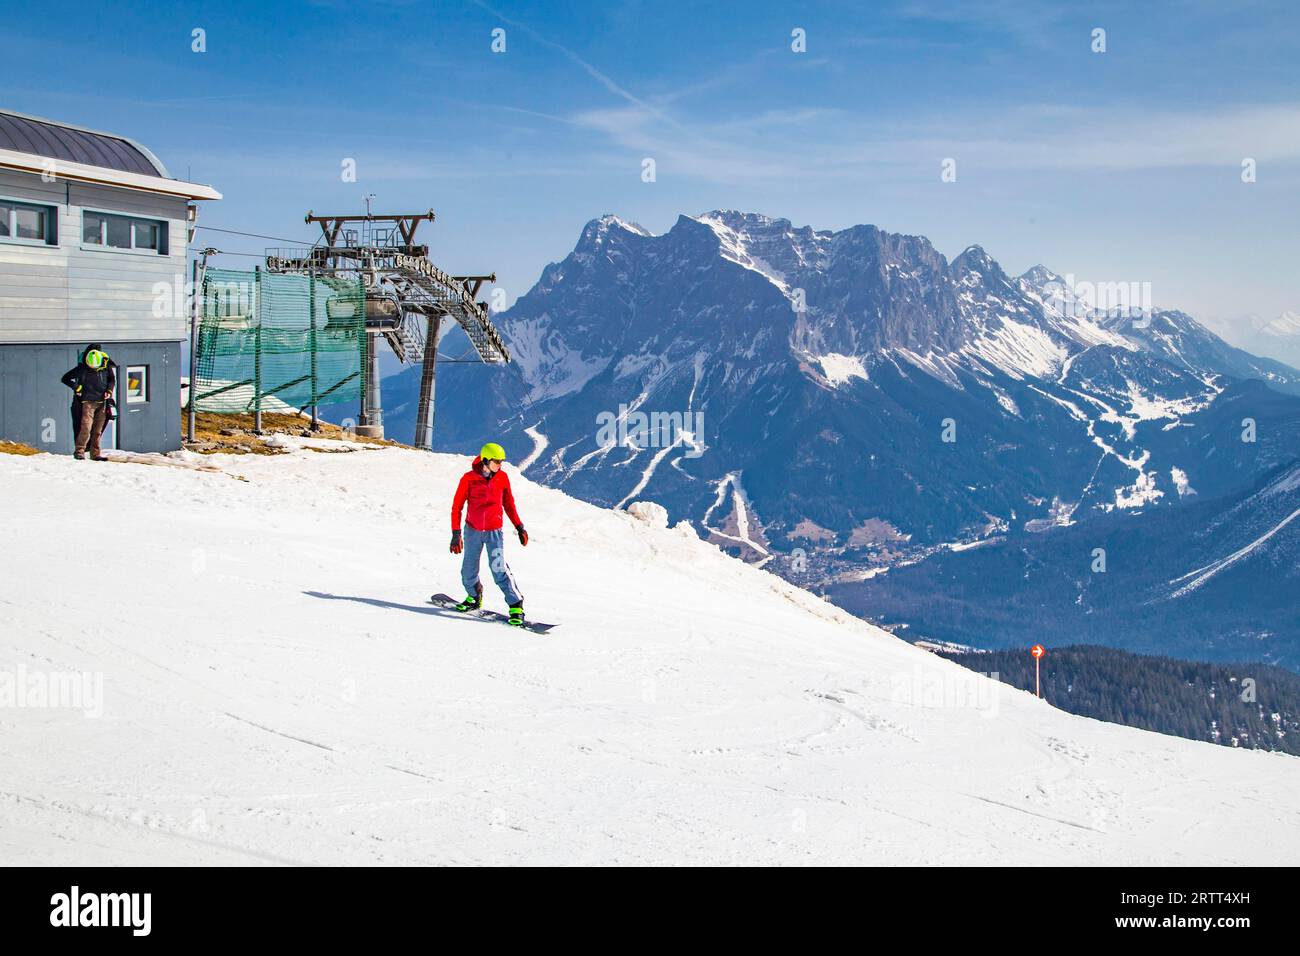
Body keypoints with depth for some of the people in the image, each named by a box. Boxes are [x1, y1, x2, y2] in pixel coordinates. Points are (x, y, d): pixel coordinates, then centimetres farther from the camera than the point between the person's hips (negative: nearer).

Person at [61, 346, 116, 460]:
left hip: (102, 402, 3)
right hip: (88, 402, -3)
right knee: (86, 427, -16)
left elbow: (112, 379, 17)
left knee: (98, 430, 6)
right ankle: (79, 451, -13)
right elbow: (65, 378, 1)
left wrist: (109, 391, 2)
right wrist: (77, 388, -8)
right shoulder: (81, 368, -7)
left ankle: (95, 453, 11)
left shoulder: (106, 366, 0)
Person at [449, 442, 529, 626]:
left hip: (494, 532, -1)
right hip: (472, 531, 1)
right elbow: (457, 507, -4)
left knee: (499, 569, -14)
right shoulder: (469, 478, -9)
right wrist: (456, 533, -9)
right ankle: (474, 597, 35)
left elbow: (509, 504, 11)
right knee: (469, 571, 8)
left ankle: (516, 605, -9)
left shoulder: (502, 478, -2)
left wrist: (519, 527, 8)